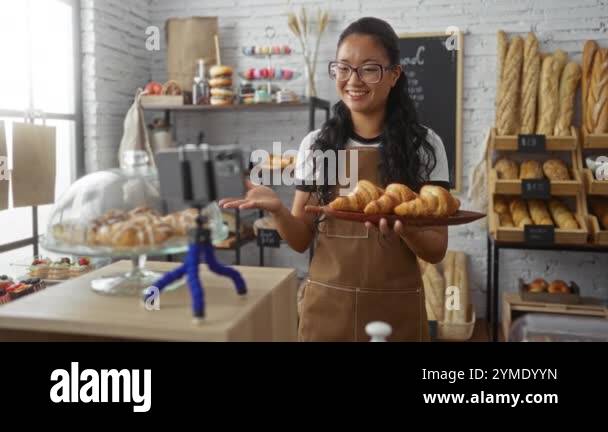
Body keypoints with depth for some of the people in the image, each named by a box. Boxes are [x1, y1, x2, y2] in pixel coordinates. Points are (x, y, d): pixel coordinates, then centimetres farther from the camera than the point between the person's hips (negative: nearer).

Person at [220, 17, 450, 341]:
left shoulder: (423, 146, -5)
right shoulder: (315, 145, 0)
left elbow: (436, 251, -5)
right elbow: (301, 240, 3)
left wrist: (407, 229, -26)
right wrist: (275, 208, -16)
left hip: (395, 310, -1)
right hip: (326, 308, 2)